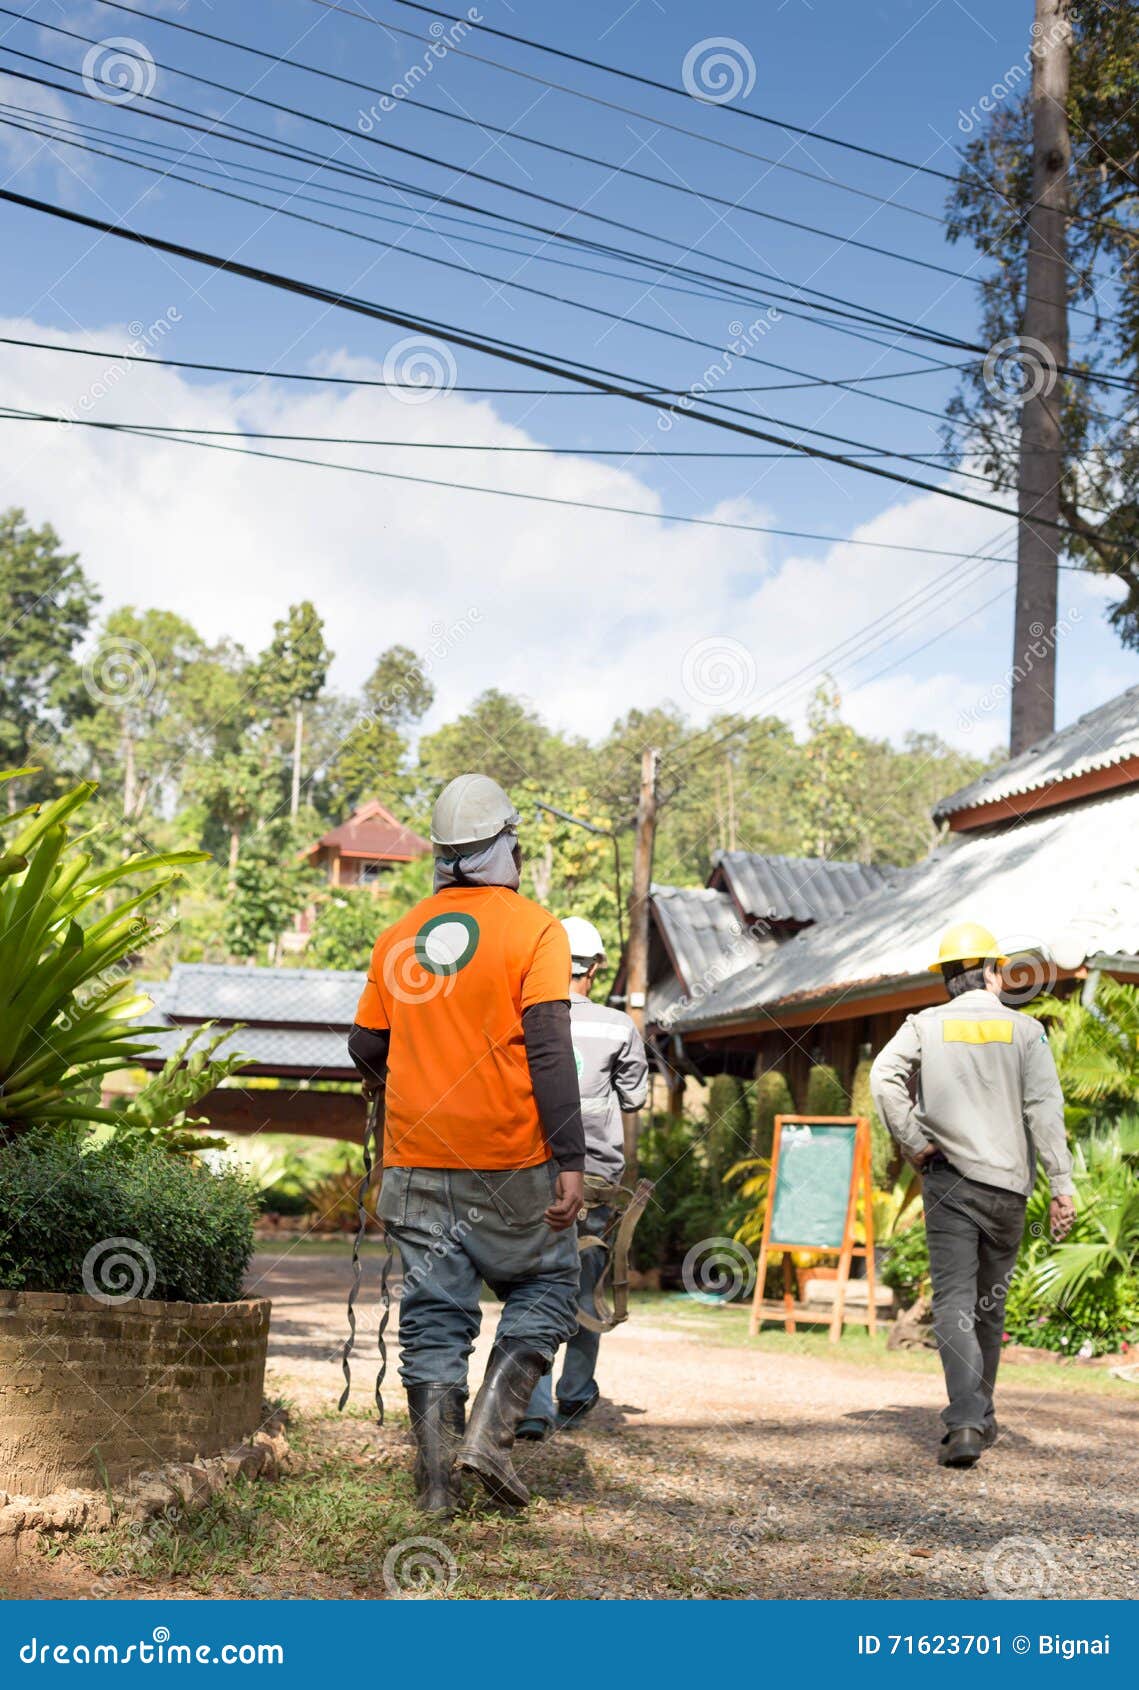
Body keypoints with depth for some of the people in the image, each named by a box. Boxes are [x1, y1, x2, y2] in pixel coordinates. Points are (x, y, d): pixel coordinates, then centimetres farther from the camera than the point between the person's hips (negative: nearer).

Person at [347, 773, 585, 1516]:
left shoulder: (402, 936, 8)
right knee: (546, 1287, 13)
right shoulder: (535, 929, -6)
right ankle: (489, 1429, -1)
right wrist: (570, 1161, -14)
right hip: (510, 1157, -4)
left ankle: (437, 1479, 10)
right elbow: (548, 1050, -14)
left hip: (418, 1157, 4)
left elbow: (367, 1049, 14)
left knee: (434, 1313, 9)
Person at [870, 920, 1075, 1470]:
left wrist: (914, 1145, -7)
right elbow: (1045, 1110, -5)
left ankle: (966, 1422, -21)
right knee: (990, 1303, 16)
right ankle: (982, 1416, 27)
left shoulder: (925, 1025, 3)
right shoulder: (1024, 1029, 3)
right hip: (1007, 1183, 2)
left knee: (953, 1300, -6)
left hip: (948, 1177, -1)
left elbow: (883, 1075, -13)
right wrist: (1062, 1186, -7)